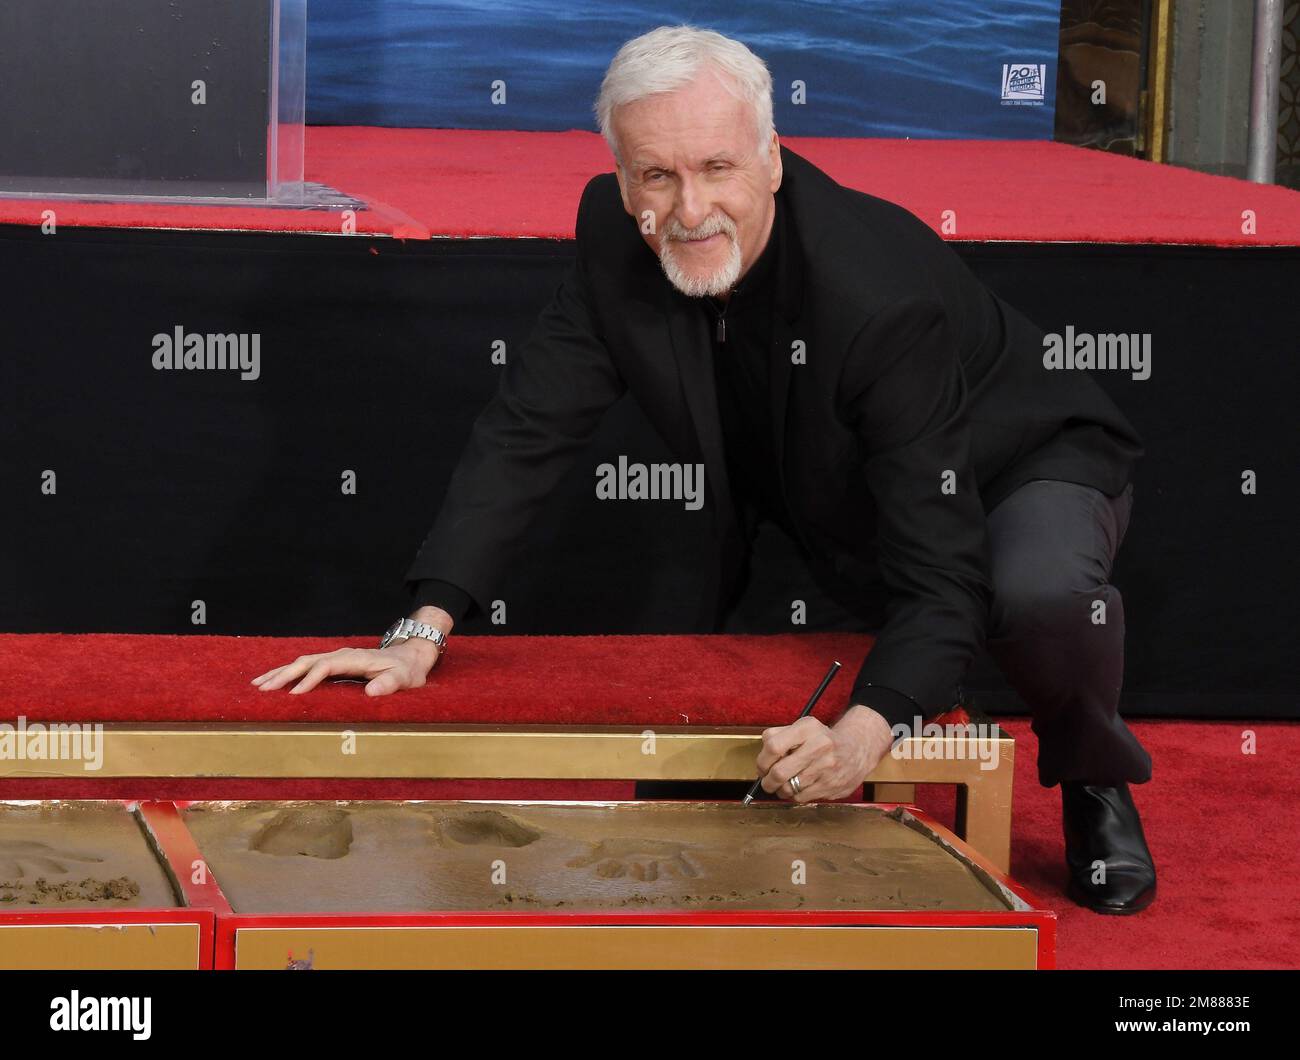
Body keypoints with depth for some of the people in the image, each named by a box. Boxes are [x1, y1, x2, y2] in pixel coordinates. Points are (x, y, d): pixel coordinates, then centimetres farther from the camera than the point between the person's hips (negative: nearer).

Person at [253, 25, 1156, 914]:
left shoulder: (887, 295, -39)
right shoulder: (617, 242, -21)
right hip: (834, 504, 5)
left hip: (1024, 467, -5)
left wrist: (862, 736, -55)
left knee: (1046, 594, -37)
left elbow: (940, 572, -40)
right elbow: (526, 432, -17)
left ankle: (1095, 783, -6)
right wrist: (424, 629, -28)